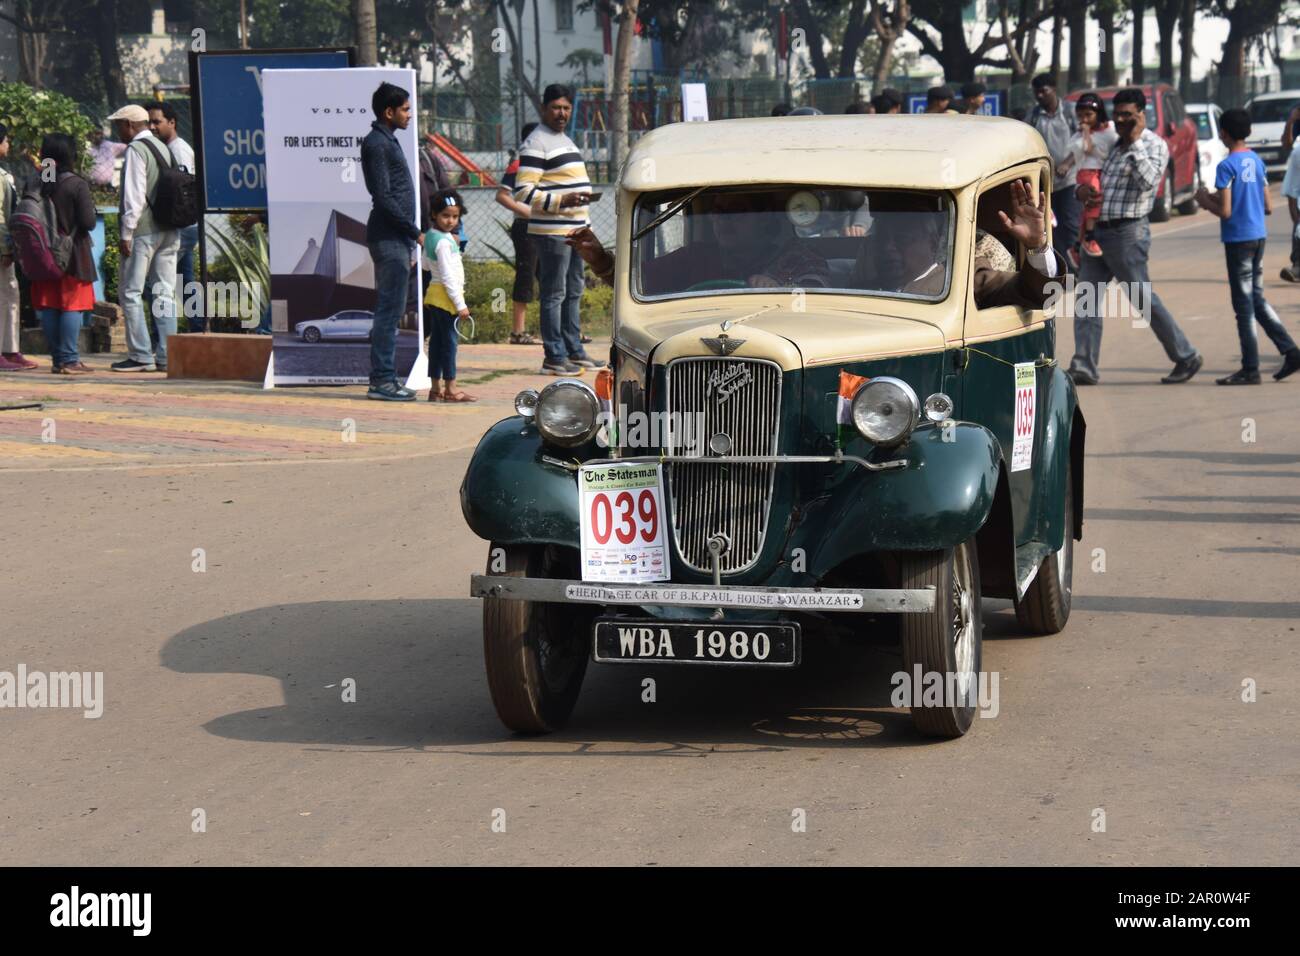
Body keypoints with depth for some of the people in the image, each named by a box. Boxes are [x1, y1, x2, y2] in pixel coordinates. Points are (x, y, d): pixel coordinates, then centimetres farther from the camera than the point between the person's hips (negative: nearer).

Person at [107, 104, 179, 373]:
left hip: (143, 230, -8)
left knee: (131, 292, -2)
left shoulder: (136, 150, -9)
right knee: (164, 293, 7)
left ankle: (141, 356, -5)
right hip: (169, 230, 8)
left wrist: (126, 233, -13)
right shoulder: (164, 149, 16)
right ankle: (166, 356, 5)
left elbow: (134, 195, -15)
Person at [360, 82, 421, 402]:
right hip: (388, 238, -10)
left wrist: (409, 241, 21)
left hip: (395, 238, 10)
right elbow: (383, 198, -18)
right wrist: (415, 232, -16)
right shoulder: (376, 144, -11)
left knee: (390, 311, 10)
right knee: (389, 310, -9)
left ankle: (383, 380, 13)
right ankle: (382, 381, -8)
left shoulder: (388, 141, 20)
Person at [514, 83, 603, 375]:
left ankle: (574, 351, 21)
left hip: (575, 229, 10)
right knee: (554, 294, -8)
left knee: (574, 291, 14)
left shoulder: (565, 140, 20)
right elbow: (523, 192, -19)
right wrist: (561, 201, -25)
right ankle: (554, 357, -5)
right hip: (552, 231, -10)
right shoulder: (535, 144, -11)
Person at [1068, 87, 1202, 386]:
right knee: (1086, 299, 1)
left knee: (1144, 299, -3)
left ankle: (1186, 357, 9)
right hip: (1099, 230, 8)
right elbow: (1095, 180, 25)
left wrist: (1135, 141, -22)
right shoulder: (1114, 144, 16)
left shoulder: (1154, 145, -7)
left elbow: (1147, 181, -26)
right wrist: (1083, 190, 1)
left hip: (1128, 233, -8)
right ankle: (1083, 367, 1)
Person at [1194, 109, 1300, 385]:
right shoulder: (1258, 162, 9)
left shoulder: (1227, 166, -14)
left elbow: (1225, 211, -19)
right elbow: (1268, 208, 13)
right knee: (1257, 299, 17)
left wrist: (1206, 200, 1)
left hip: (1238, 238, -7)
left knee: (1244, 305, -2)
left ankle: (1250, 369, 2)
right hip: (1259, 236, 7)